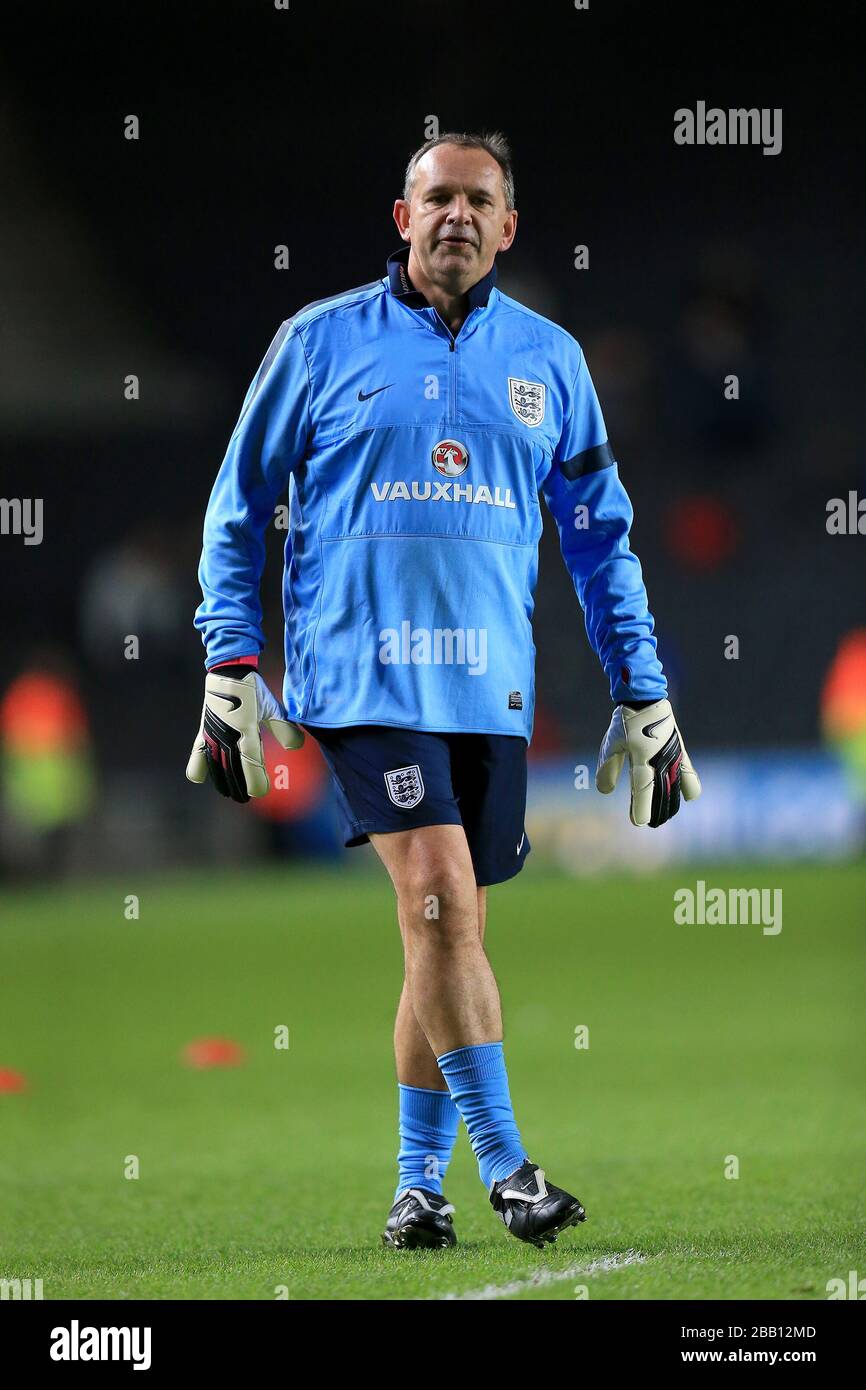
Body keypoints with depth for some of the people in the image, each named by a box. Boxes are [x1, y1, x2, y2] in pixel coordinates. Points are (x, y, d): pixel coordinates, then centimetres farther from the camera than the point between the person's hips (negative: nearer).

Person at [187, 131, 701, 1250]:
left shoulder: (549, 360, 11)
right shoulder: (321, 343, 4)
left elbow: (601, 540, 17)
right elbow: (239, 507, 10)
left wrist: (644, 701, 13)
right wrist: (229, 669, 3)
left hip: (492, 684, 3)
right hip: (362, 670, -3)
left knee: (447, 927, 6)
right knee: (439, 899, -17)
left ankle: (419, 1180, 17)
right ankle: (503, 1164, -12)